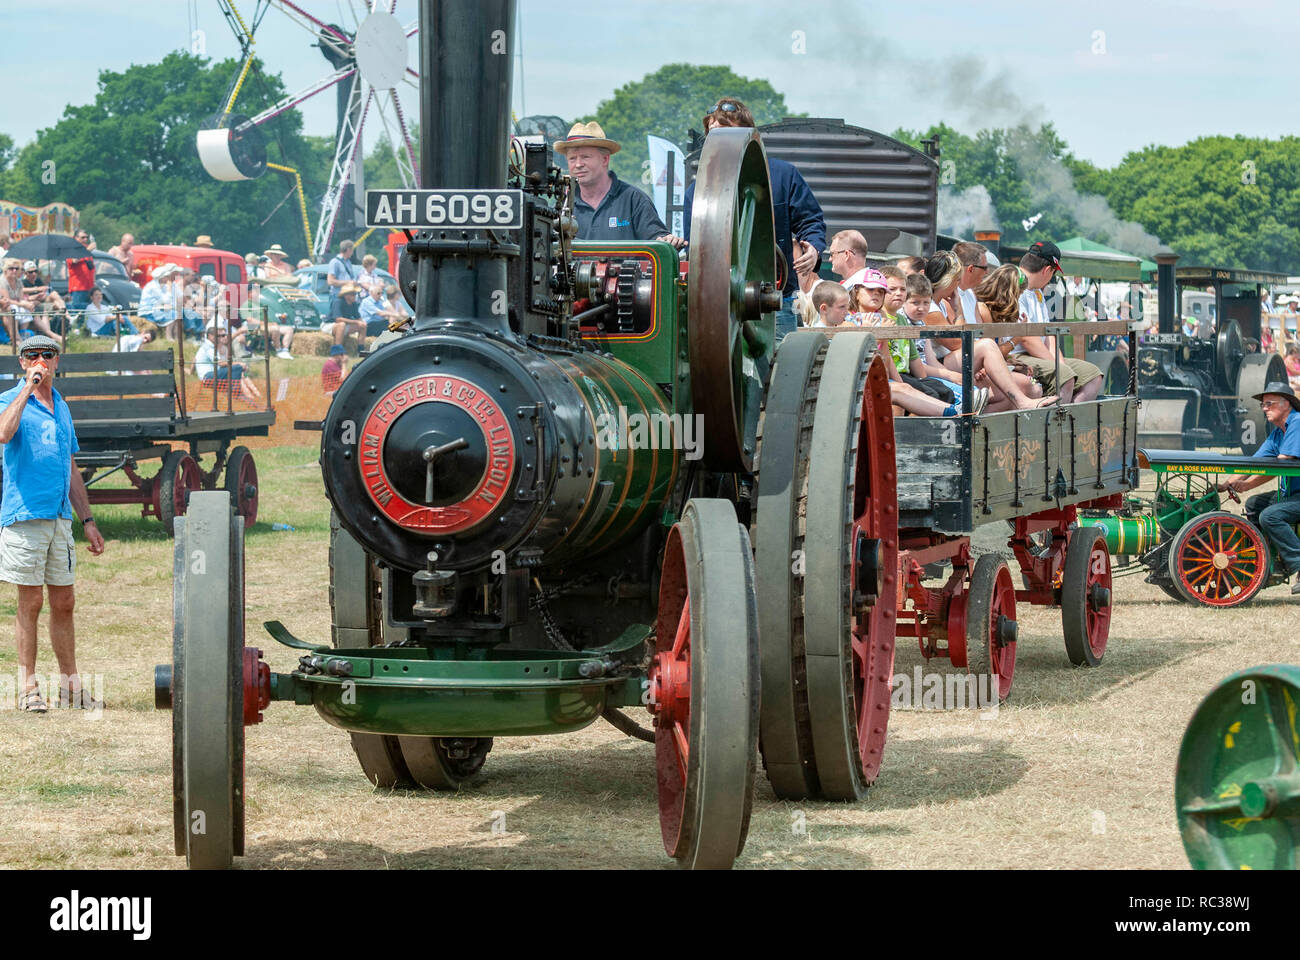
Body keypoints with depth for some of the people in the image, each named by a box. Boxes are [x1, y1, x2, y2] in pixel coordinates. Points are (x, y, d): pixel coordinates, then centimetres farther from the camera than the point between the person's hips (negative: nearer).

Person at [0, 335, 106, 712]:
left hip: (61, 517, 6)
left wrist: (87, 520, 19)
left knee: (64, 603, 9)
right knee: (31, 603, -3)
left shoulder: (61, 408, 18)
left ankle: (71, 687, 14)